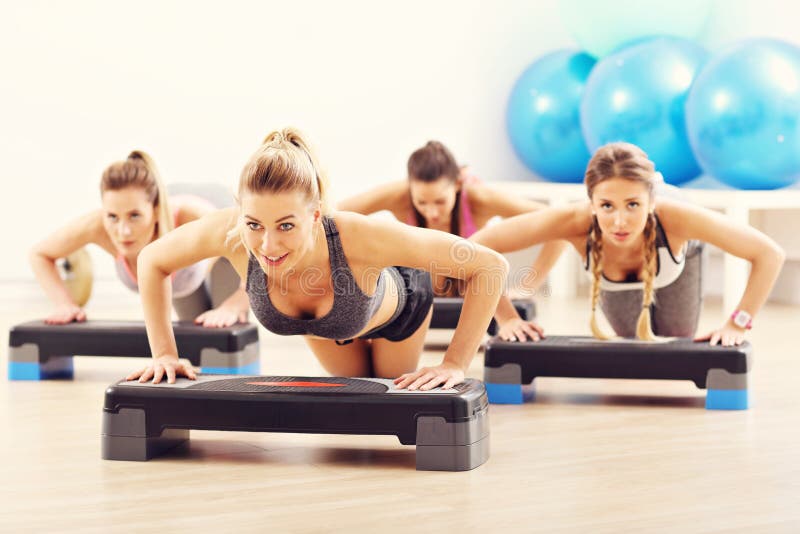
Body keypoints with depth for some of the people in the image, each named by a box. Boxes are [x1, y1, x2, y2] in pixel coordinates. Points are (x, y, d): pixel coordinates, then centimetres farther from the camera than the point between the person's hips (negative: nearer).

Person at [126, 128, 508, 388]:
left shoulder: (360, 237, -49)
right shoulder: (229, 232, -43)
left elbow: (491, 266, -39)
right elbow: (152, 261, -20)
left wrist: (455, 364, -38)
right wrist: (165, 353, -24)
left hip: (397, 306, -2)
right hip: (322, 325, 2)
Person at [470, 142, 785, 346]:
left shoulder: (673, 217, -50)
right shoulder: (574, 222, -49)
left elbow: (770, 254, -41)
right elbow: (475, 249, -43)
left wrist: (737, 324, -42)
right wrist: (506, 318, -42)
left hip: (676, 264, -1)